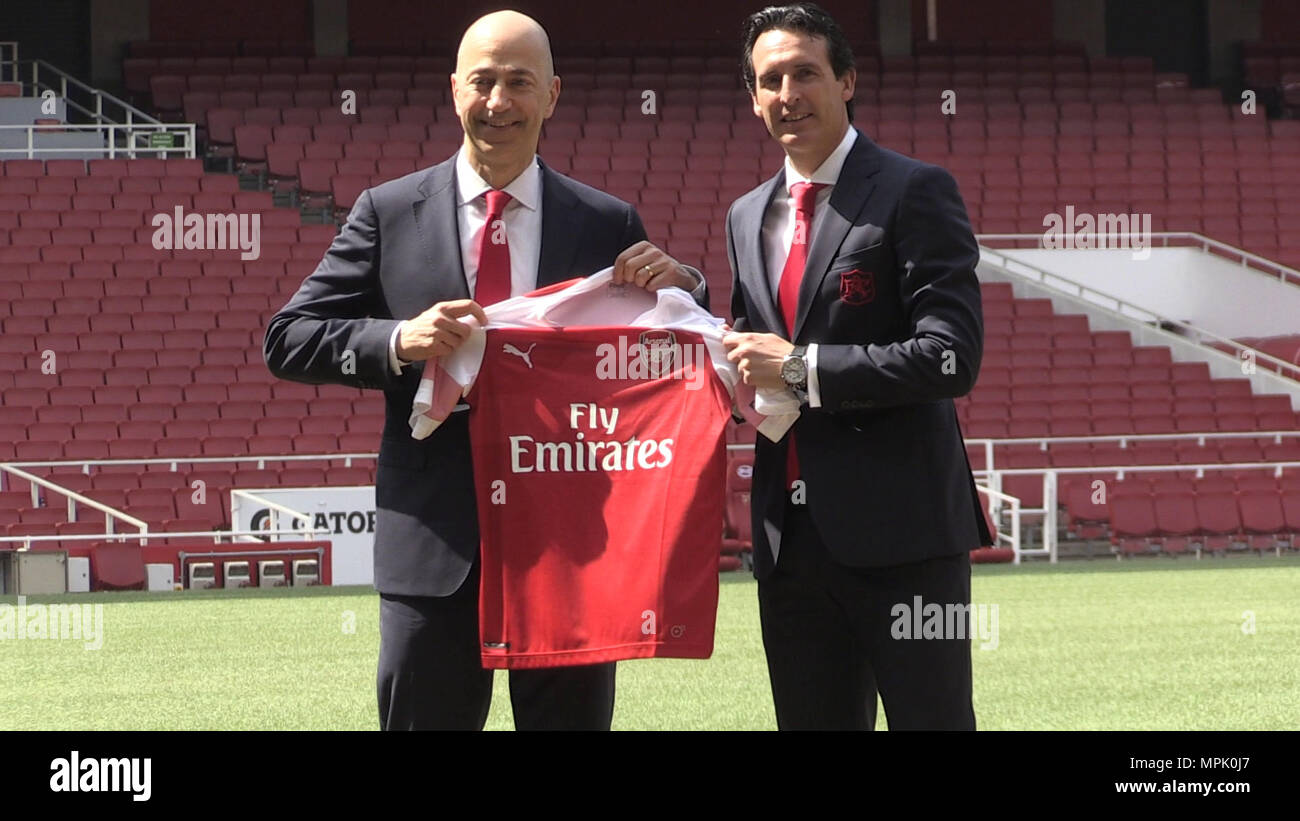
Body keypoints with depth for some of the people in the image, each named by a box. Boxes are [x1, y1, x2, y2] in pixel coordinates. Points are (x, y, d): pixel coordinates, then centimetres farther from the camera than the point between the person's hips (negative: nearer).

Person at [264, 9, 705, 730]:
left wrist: (679, 291, -10)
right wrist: (396, 342, -15)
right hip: (434, 547, 0)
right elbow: (287, 341, 2)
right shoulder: (388, 213, 5)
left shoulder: (609, 226, 7)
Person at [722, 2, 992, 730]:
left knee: (932, 719, -4)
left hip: (900, 530, -7)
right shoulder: (749, 217, 16)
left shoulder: (914, 193, -6)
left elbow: (952, 356, -15)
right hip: (791, 534, 7)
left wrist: (801, 368, -15)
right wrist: (739, 373, 2)